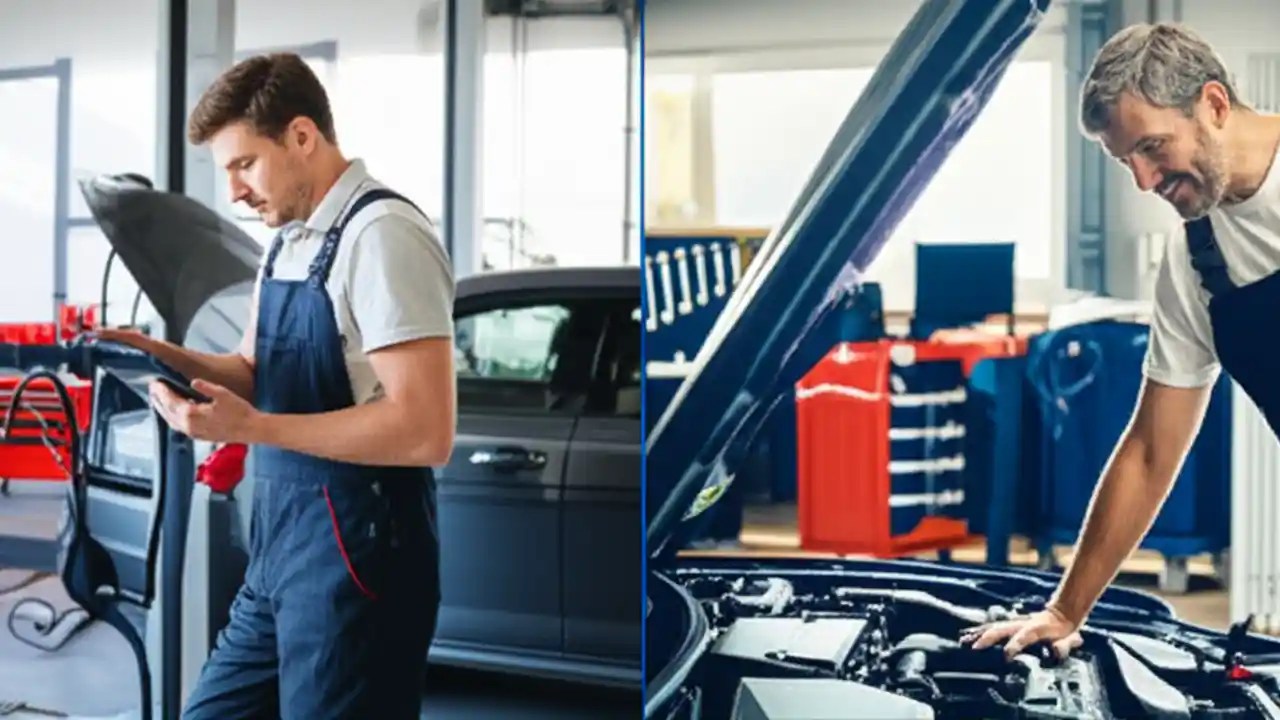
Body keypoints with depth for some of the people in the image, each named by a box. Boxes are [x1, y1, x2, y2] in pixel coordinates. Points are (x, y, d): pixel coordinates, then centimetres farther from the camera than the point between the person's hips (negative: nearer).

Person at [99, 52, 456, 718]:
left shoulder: (382, 235, -18)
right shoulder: (290, 240, 12)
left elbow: (425, 431, -25)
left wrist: (250, 427, -23)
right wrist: (162, 356, 3)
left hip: (354, 557, -9)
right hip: (279, 547, 9)